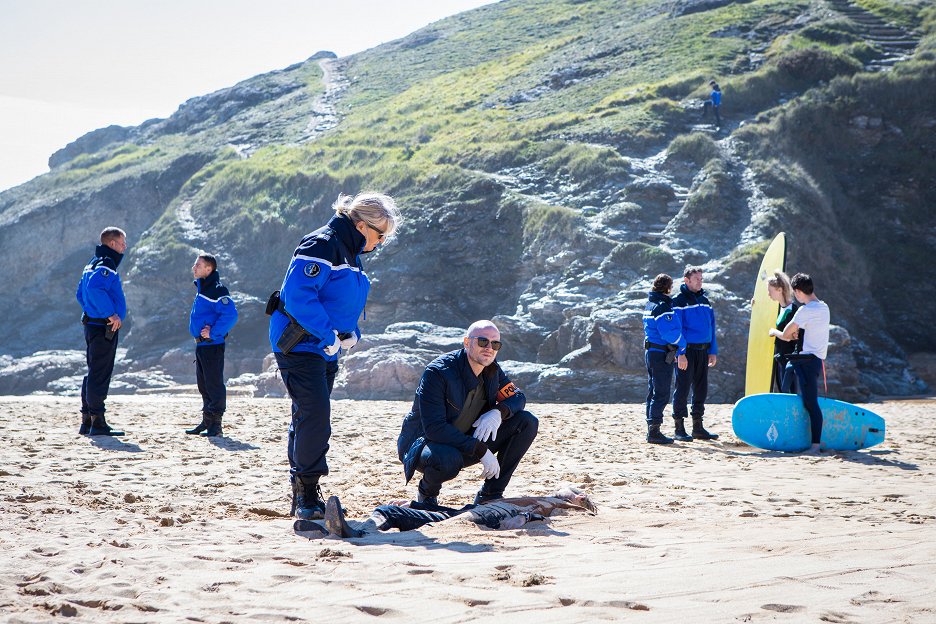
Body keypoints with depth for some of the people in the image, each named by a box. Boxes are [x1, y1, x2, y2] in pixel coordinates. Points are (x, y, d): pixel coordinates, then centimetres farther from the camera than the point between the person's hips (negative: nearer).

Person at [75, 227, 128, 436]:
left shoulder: (92, 265, 18)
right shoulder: (106, 267, -14)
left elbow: (81, 294, 27)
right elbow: (95, 289, -32)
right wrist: (111, 314, -27)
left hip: (93, 325, 10)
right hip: (104, 329, -10)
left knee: (93, 374, 14)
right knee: (100, 375, -8)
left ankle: (87, 422, 18)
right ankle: (97, 423, -7)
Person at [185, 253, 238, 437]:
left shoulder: (216, 289, -16)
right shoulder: (201, 288, 16)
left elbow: (230, 314, -26)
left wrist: (213, 333, -22)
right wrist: (204, 330, 10)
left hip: (212, 345, -10)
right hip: (201, 344, 10)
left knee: (214, 384, -7)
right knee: (203, 385, 15)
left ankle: (215, 425, -5)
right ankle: (207, 422, 23)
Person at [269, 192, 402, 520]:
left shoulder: (351, 253, 16)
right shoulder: (321, 245, -16)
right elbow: (298, 295, -26)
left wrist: (352, 332, 6)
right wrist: (330, 336, -23)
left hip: (326, 349, 10)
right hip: (299, 344, -10)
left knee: (309, 419, 12)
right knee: (315, 415, -17)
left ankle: (304, 496, 17)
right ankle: (306, 494, -11)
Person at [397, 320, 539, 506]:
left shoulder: (493, 371, -2)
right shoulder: (438, 372, -23)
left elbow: (517, 397, 8)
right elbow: (434, 428, -29)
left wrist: (499, 412, -18)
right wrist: (481, 450, -31)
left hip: (466, 443, 7)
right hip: (426, 442, -7)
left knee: (527, 422, -7)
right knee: (448, 460, -44)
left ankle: (490, 495, -2)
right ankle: (427, 492, -5)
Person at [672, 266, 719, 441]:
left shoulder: (704, 301, 14)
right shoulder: (679, 301, -7)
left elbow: (711, 327, 17)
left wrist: (713, 351, 11)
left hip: (703, 351, 7)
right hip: (687, 350, -7)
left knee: (701, 389, 10)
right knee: (683, 389, -4)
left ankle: (698, 428, 18)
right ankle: (679, 429, 1)